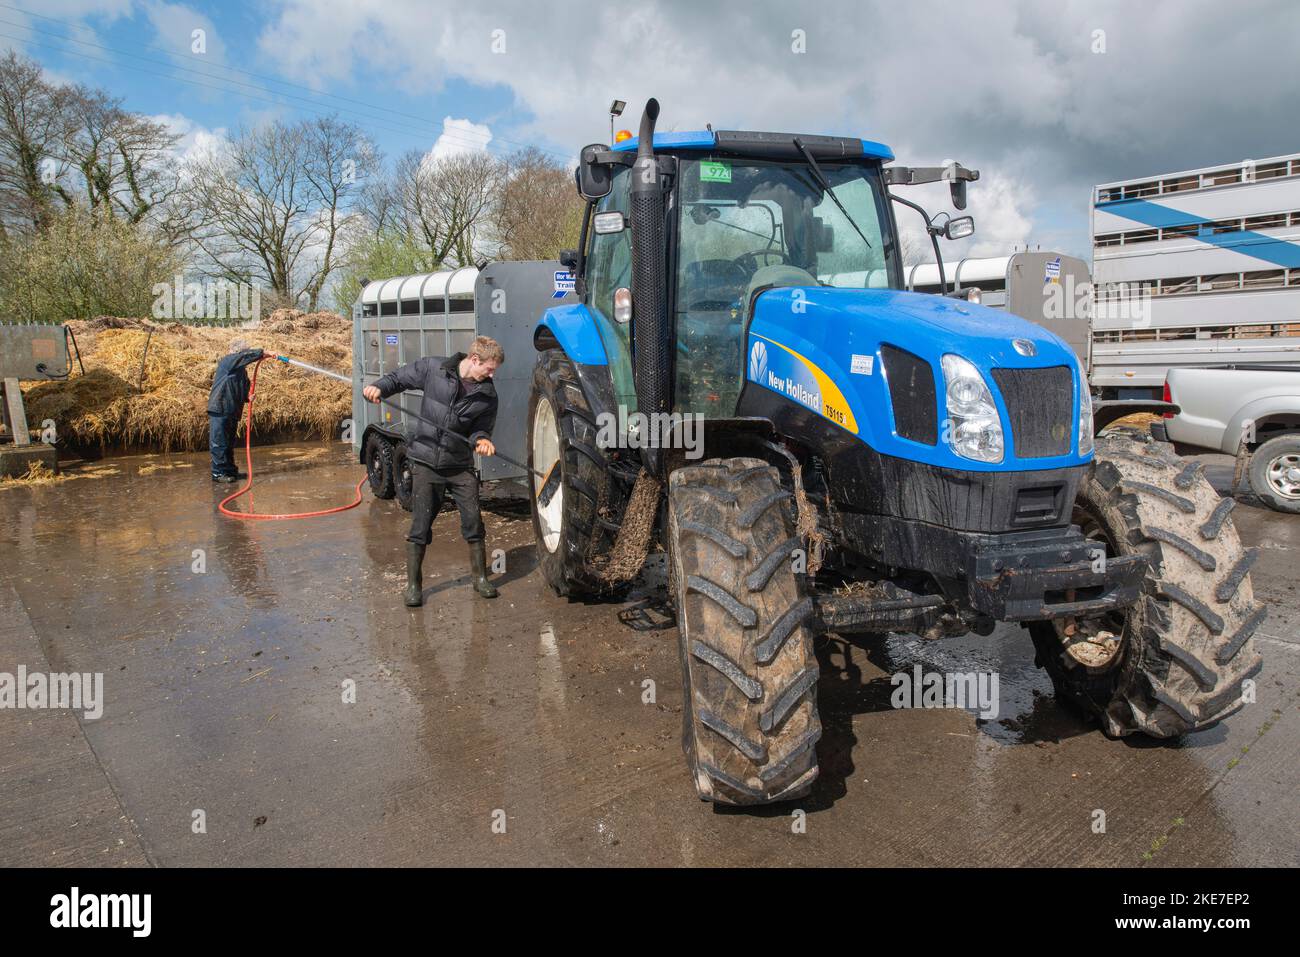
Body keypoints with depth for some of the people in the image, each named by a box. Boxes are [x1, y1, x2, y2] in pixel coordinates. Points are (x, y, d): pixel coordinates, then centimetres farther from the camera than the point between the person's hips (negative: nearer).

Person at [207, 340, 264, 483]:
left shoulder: (242, 370, 16)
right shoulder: (226, 361, -6)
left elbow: (244, 390, 22)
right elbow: (245, 356, -21)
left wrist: (248, 397, 2)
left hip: (233, 412, 8)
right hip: (219, 410, -8)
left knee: (229, 444, 15)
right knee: (219, 443, -4)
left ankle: (230, 470, 23)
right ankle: (218, 473, 0)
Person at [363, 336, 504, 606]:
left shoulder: (487, 395, -2)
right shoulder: (433, 368, -7)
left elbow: (481, 428, 5)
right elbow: (398, 378, 4)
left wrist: (481, 440, -18)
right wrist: (378, 388, -16)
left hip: (461, 465, 2)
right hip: (426, 462, -2)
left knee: (473, 521, 3)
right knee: (420, 525, 1)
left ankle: (480, 578, 20)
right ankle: (413, 584, 14)